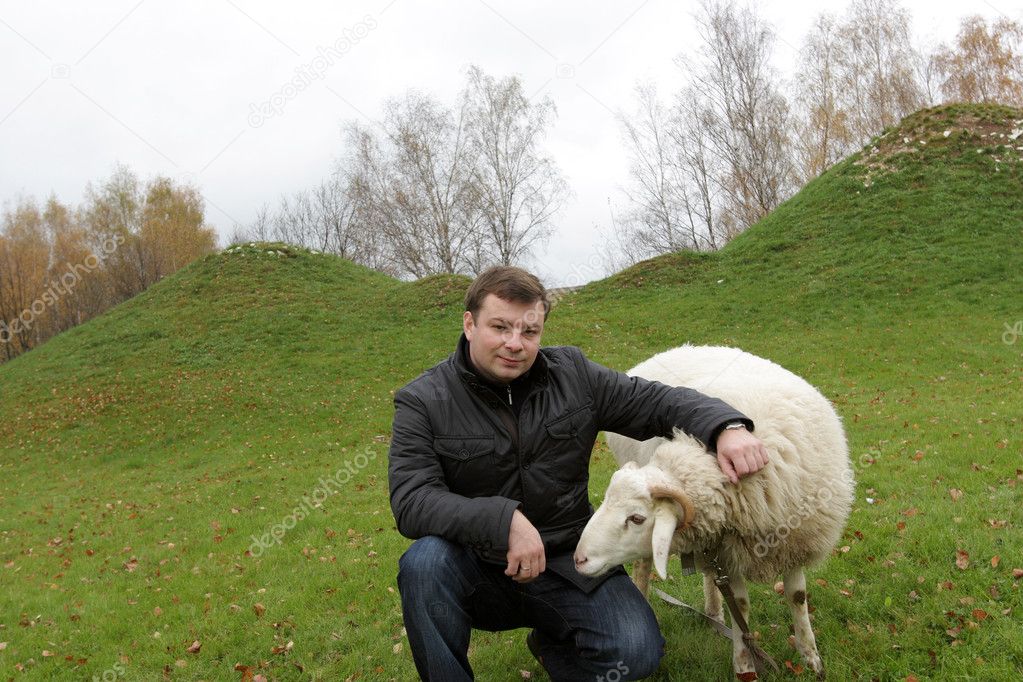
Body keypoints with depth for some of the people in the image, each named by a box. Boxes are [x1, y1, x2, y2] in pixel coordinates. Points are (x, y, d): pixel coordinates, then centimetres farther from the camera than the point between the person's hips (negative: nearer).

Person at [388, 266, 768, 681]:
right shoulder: (423, 402, -10)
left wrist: (726, 427, -20)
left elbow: (658, 402, 1)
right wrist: (503, 520, -34)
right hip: (477, 571, -2)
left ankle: (552, 643, 14)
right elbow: (411, 500, -21)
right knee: (425, 562, -33)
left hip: (566, 565, 2)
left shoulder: (573, 374, 0)